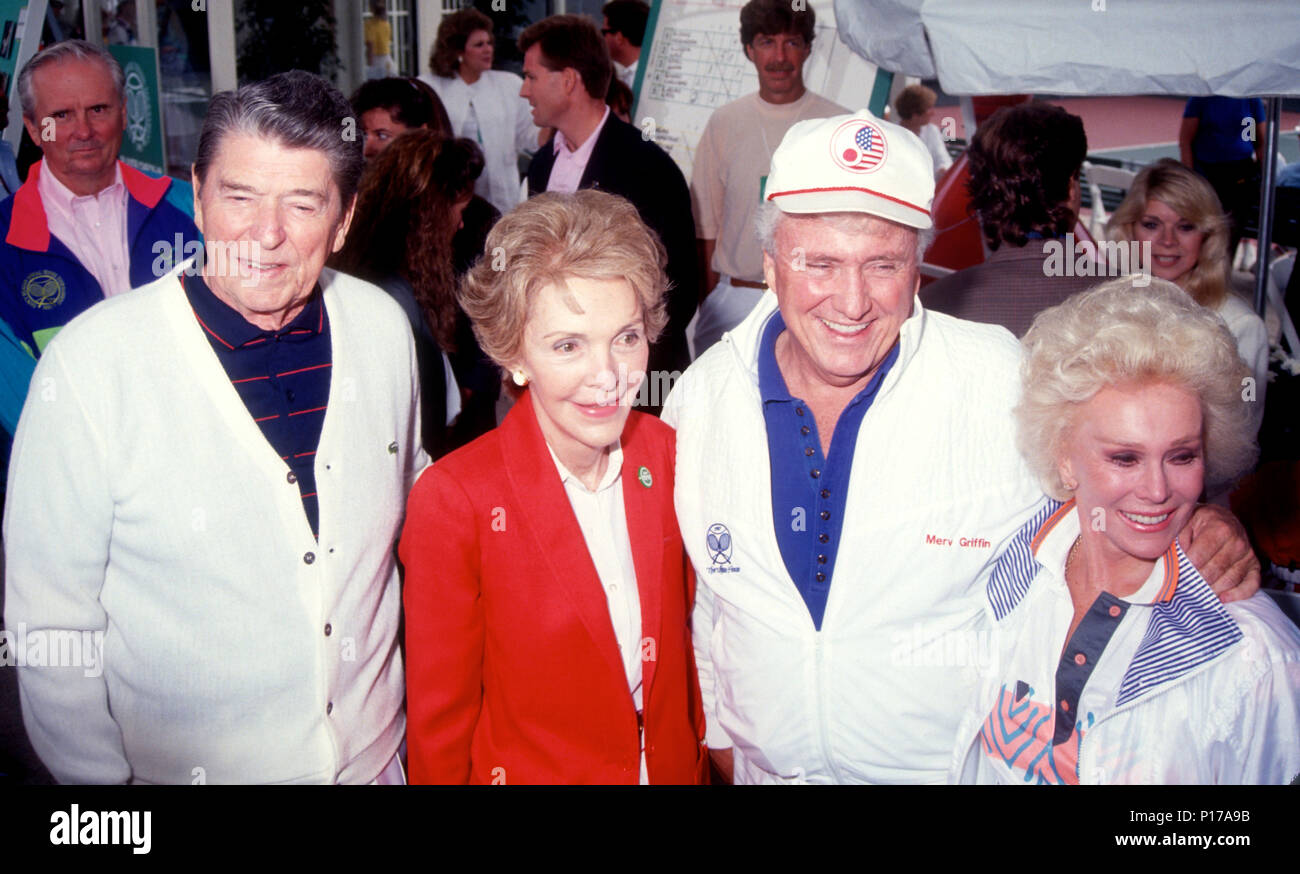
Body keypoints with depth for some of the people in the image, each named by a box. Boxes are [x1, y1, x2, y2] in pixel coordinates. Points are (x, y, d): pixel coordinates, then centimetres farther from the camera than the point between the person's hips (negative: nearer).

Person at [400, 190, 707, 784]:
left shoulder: (665, 455, -10)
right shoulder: (453, 500, -22)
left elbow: (683, 630, 2)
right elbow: (439, 718, -14)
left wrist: (698, 761, 4)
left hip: (672, 767, 4)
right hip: (526, 771, -3)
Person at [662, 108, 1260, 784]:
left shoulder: (1013, 384, -17)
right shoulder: (703, 393, -9)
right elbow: (699, 595, 3)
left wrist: (1201, 532, -22)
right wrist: (719, 737, 9)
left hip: (963, 771, -1)